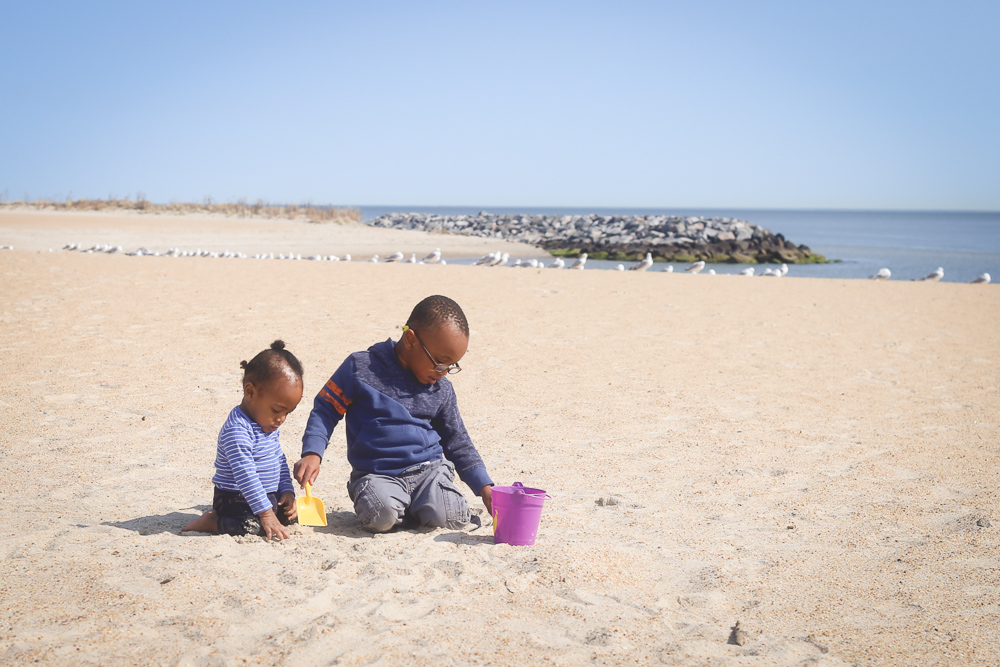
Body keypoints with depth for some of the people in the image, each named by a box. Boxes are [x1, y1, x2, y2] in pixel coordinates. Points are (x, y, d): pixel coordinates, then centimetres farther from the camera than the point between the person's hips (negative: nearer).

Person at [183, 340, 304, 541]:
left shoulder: (268, 424, 8)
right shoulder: (237, 430, -23)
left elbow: (280, 460, 18)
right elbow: (245, 475, -29)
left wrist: (287, 491, 6)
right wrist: (265, 513, -31)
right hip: (237, 500, -10)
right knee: (253, 526, -31)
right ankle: (212, 521, -5)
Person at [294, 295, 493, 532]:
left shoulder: (442, 389, 10)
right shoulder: (361, 368, -3)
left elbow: (457, 442, 18)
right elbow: (326, 410, 2)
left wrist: (485, 488, 11)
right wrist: (312, 454, -14)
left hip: (428, 468, 3)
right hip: (377, 474, -3)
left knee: (449, 517, -26)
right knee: (381, 516, -34)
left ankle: (413, 505, 6)